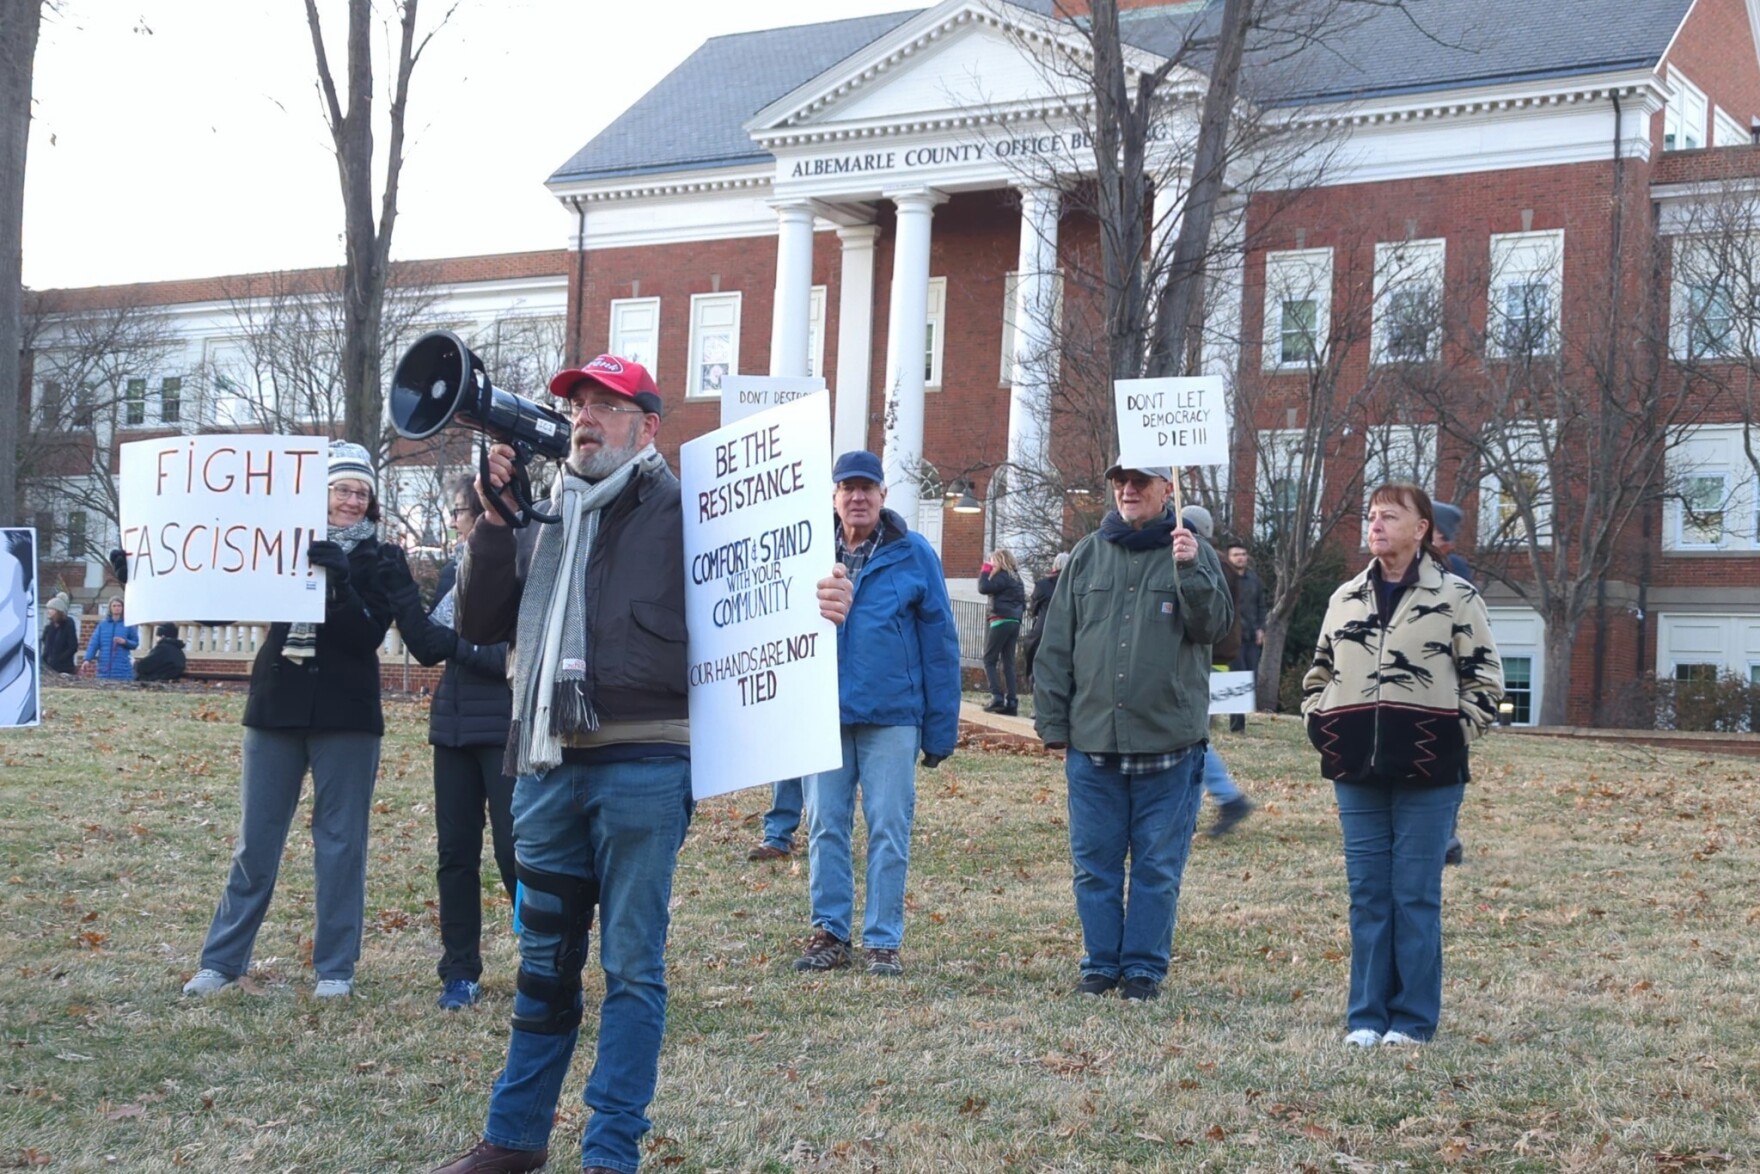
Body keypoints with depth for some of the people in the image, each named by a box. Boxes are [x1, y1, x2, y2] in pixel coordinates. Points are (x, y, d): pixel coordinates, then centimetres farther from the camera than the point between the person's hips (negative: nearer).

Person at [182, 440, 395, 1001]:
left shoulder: (379, 560, 2)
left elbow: (369, 634, -11)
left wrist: (337, 582, -25)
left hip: (345, 716, -2)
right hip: (276, 708, 2)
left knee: (340, 842, 2)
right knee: (255, 841, 6)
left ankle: (335, 967, 10)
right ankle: (222, 960, 14)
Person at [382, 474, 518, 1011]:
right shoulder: (455, 572, 12)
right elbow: (428, 647, 10)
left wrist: (460, 645, -14)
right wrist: (400, 589, 2)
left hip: (507, 731, -7)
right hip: (454, 728, 7)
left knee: (514, 850, -5)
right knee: (454, 851, 9)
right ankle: (460, 972, 17)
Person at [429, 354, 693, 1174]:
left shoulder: (678, 508, 0)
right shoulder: (541, 514, 16)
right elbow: (479, 627, 11)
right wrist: (494, 520, 3)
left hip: (641, 764, -6)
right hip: (548, 764, 6)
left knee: (630, 965, 0)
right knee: (544, 958, 14)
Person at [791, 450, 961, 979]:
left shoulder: (913, 554, 0)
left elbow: (939, 642, -1)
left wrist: (941, 728, -4)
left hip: (891, 715, -2)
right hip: (823, 712, 2)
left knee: (888, 830, 1)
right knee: (825, 827, 7)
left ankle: (883, 941, 10)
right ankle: (830, 932, 17)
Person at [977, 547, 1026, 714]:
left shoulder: (1002, 576, -8)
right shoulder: (1015, 577, 17)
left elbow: (983, 588, -18)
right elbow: (1022, 602, 18)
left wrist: (985, 570, -5)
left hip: (1001, 621, -8)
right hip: (1014, 622, 8)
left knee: (989, 660, -2)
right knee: (1008, 662, 7)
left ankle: (997, 696, -14)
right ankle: (1011, 701, 1)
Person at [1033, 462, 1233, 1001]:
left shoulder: (1193, 553, 4)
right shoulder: (1088, 555, 10)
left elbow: (1214, 624, -9)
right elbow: (1056, 646, 10)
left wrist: (1190, 568, -22)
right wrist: (1053, 723, 6)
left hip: (1169, 745, -2)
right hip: (1092, 743, 2)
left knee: (1158, 866, 4)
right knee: (1095, 864, 7)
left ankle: (1144, 967, 14)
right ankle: (1101, 962, 18)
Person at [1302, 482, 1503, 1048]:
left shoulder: (1455, 597, -1)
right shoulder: (1345, 598, 13)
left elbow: (1485, 680, 0)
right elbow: (1318, 672, 23)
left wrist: (1454, 737, -7)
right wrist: (1319, 725, 10)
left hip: (1425, 777, -4)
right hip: (1356, 773, 4)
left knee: (1416, 896, 0)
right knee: (1367, 894, 7)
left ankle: (1413, 1019, 8)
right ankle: (1366, 1016, 14)